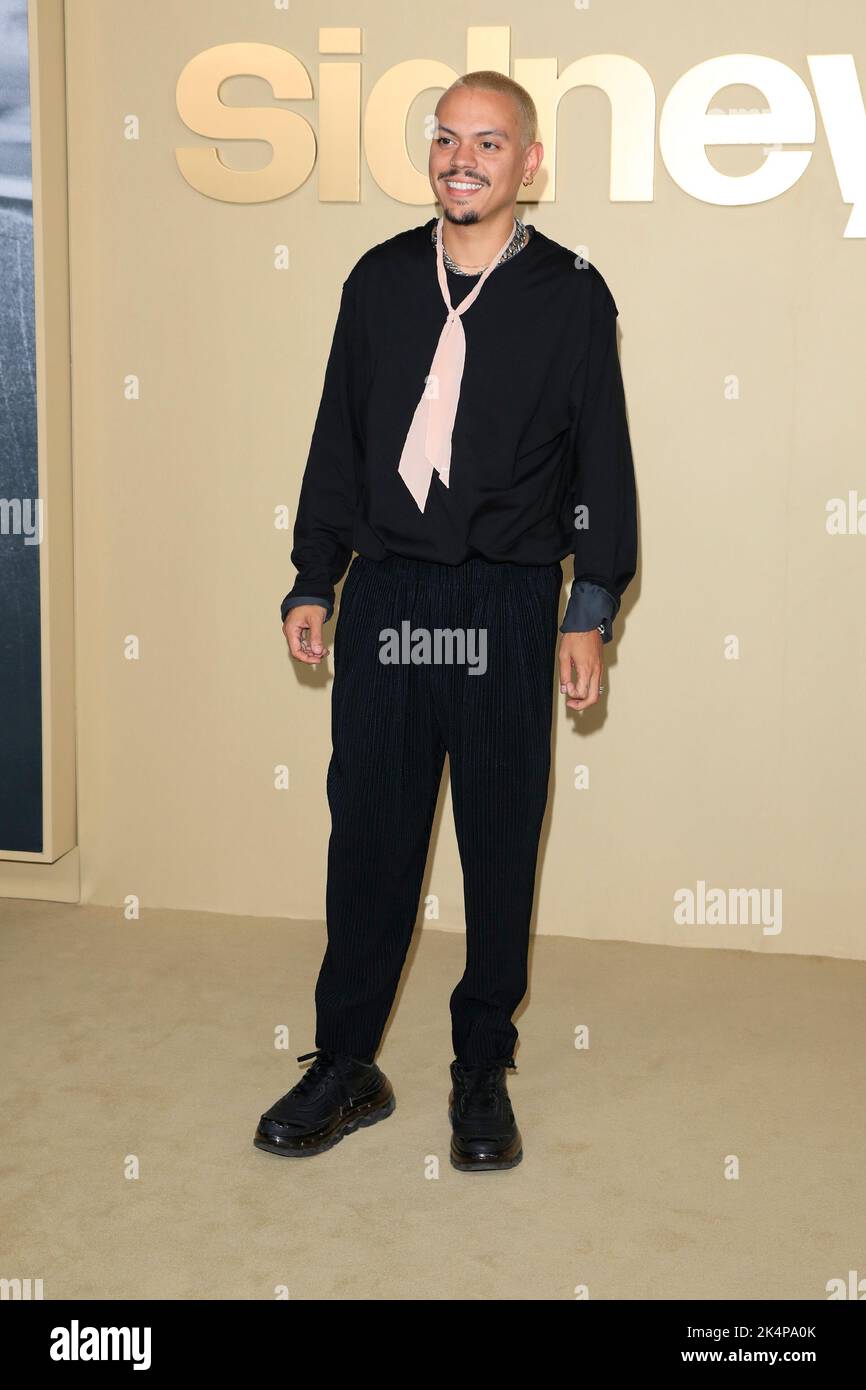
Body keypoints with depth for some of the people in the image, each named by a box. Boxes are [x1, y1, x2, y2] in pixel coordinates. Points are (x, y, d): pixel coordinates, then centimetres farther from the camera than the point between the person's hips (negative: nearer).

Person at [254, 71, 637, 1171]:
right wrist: (314, 581, 9)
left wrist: (590, 615, -2)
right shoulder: (380, 280, 9)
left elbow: (601, 462, 2)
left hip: (506, 606, -2)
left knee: (500, 848, 7)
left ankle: (483, 1072, 23)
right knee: (368, 835, 6)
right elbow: (337, 439, 12)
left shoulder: (572, 295, 1)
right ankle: (345, 1068, 21)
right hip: (384, 598, 2)